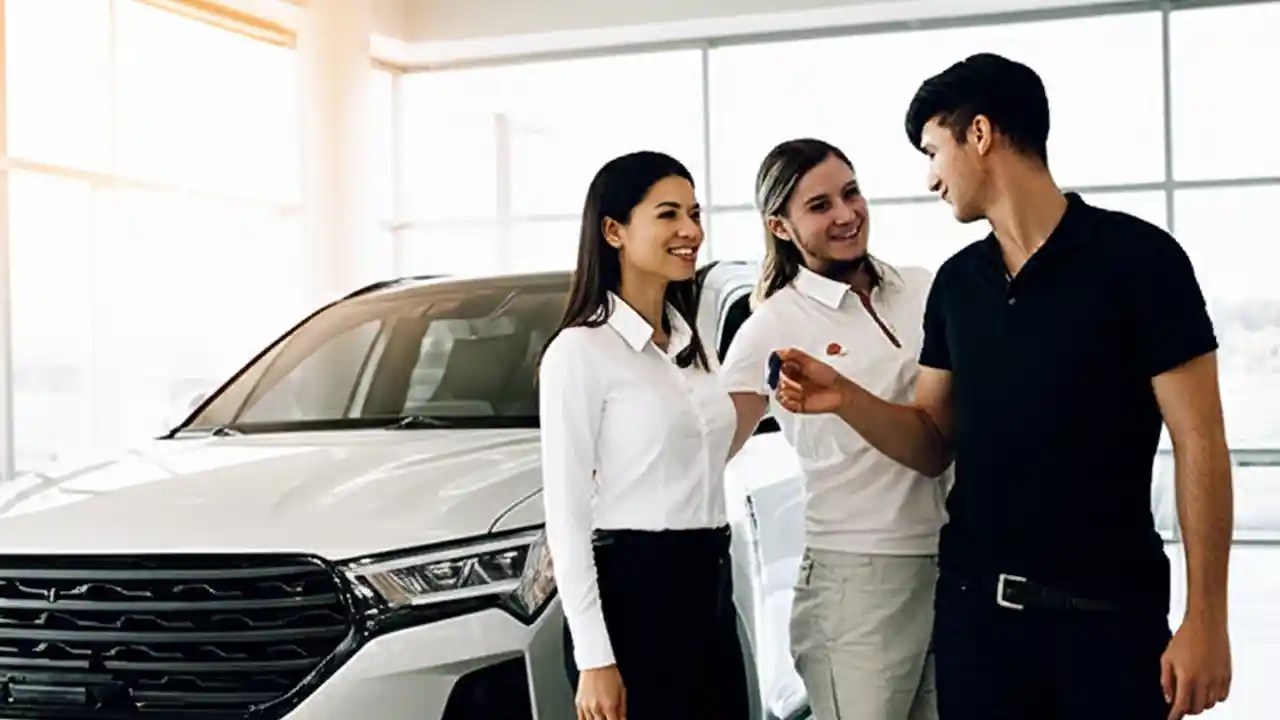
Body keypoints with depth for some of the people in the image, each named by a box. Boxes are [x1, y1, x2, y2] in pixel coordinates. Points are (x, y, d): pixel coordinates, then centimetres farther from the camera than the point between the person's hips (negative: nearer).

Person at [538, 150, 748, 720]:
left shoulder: (693, 345, 14)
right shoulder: (581, 350, -10)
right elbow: (566, 513, -13)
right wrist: (593, 658, -17)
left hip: (709, 590, 7)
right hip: (633, 594, -7)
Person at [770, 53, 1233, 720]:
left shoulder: (1136, 257, -9)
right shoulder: (956, 282, 8)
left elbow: (1199, 443, -9)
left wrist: (1206, 618, -13)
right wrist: (847, 398, -7)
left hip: (1106, 608, -5)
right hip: (972, 604, 5)